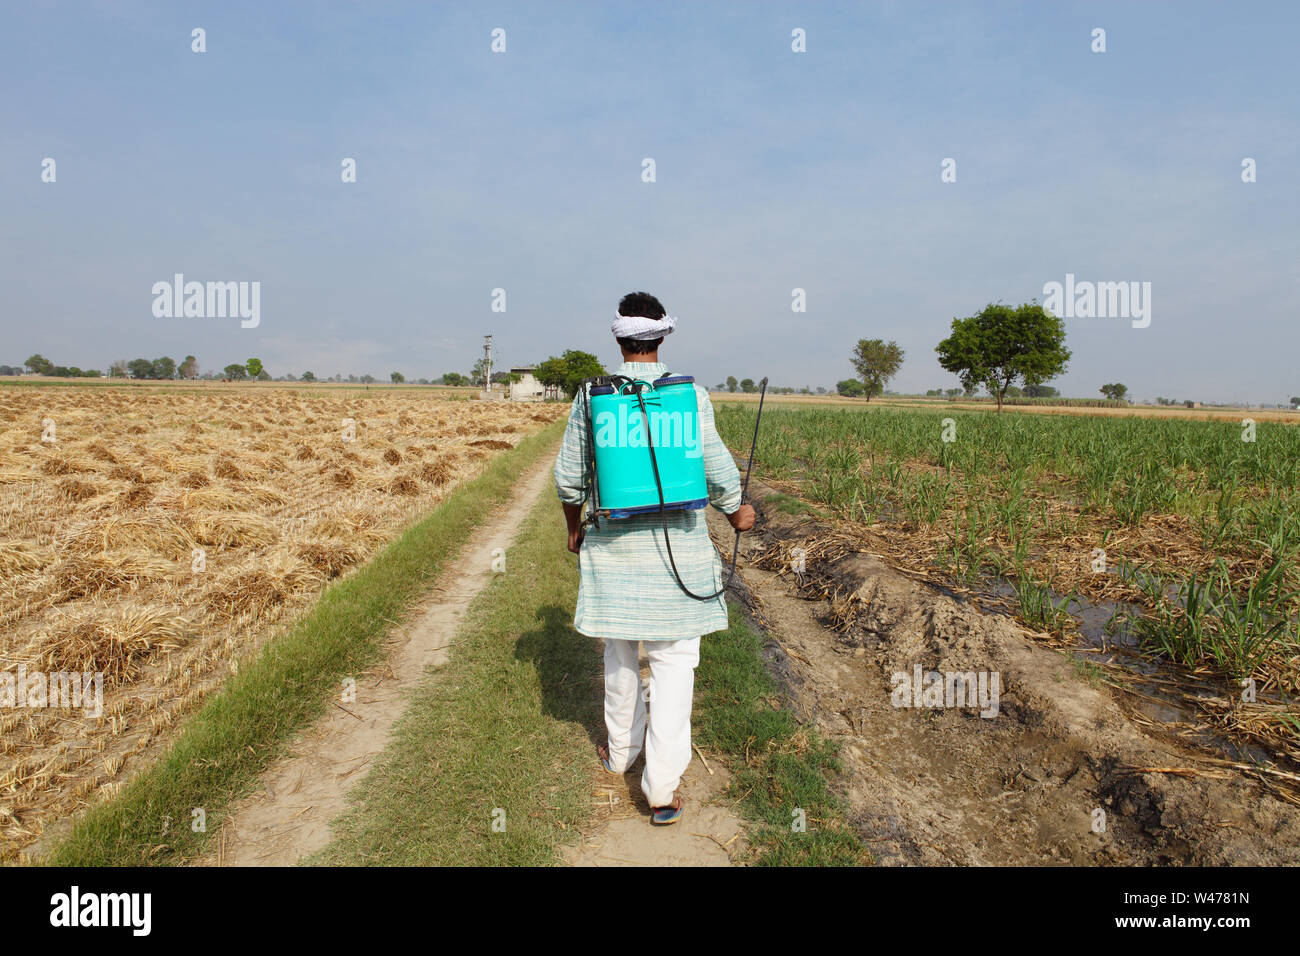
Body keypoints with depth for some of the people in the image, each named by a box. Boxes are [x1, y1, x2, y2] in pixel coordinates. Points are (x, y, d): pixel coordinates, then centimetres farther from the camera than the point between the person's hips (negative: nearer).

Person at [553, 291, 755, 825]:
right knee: (673, 658, 6)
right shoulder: (690, 393, -8)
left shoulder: (591, 396, -4)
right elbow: (715, 466, -6)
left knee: (620, 650, 20)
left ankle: (620, 750, 41)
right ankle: (662, 787, 6)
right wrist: (735, 513, 13)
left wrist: (574, 528, 18)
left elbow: (568, 475, 1)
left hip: (613, 542, 2)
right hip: (677, 542, -1)